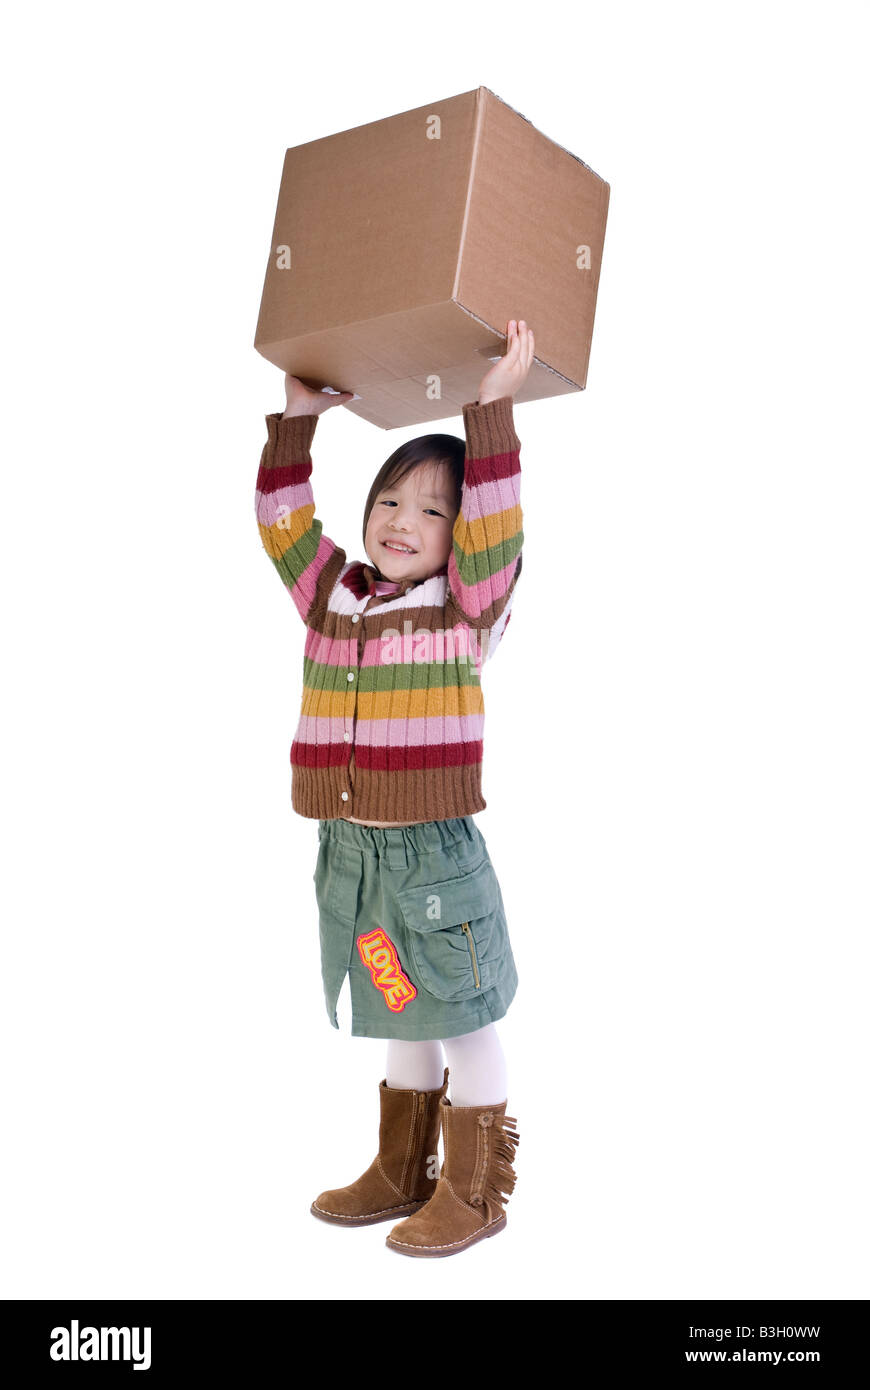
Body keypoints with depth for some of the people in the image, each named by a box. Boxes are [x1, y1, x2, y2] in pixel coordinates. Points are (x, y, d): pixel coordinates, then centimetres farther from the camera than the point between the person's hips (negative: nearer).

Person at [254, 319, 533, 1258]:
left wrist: (491, 407, -24)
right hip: (351, 850, 5)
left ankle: (473, 1192, 20)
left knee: (462, 1021, 6)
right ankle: (401, 1174, 34)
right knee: (401, 1019, 20)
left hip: (435, 852, -5)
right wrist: (298, 419, 4)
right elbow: (282, 521, 9)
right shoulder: (334, 598, 7)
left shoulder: (468, 606, -6)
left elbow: (494, 526, -20)